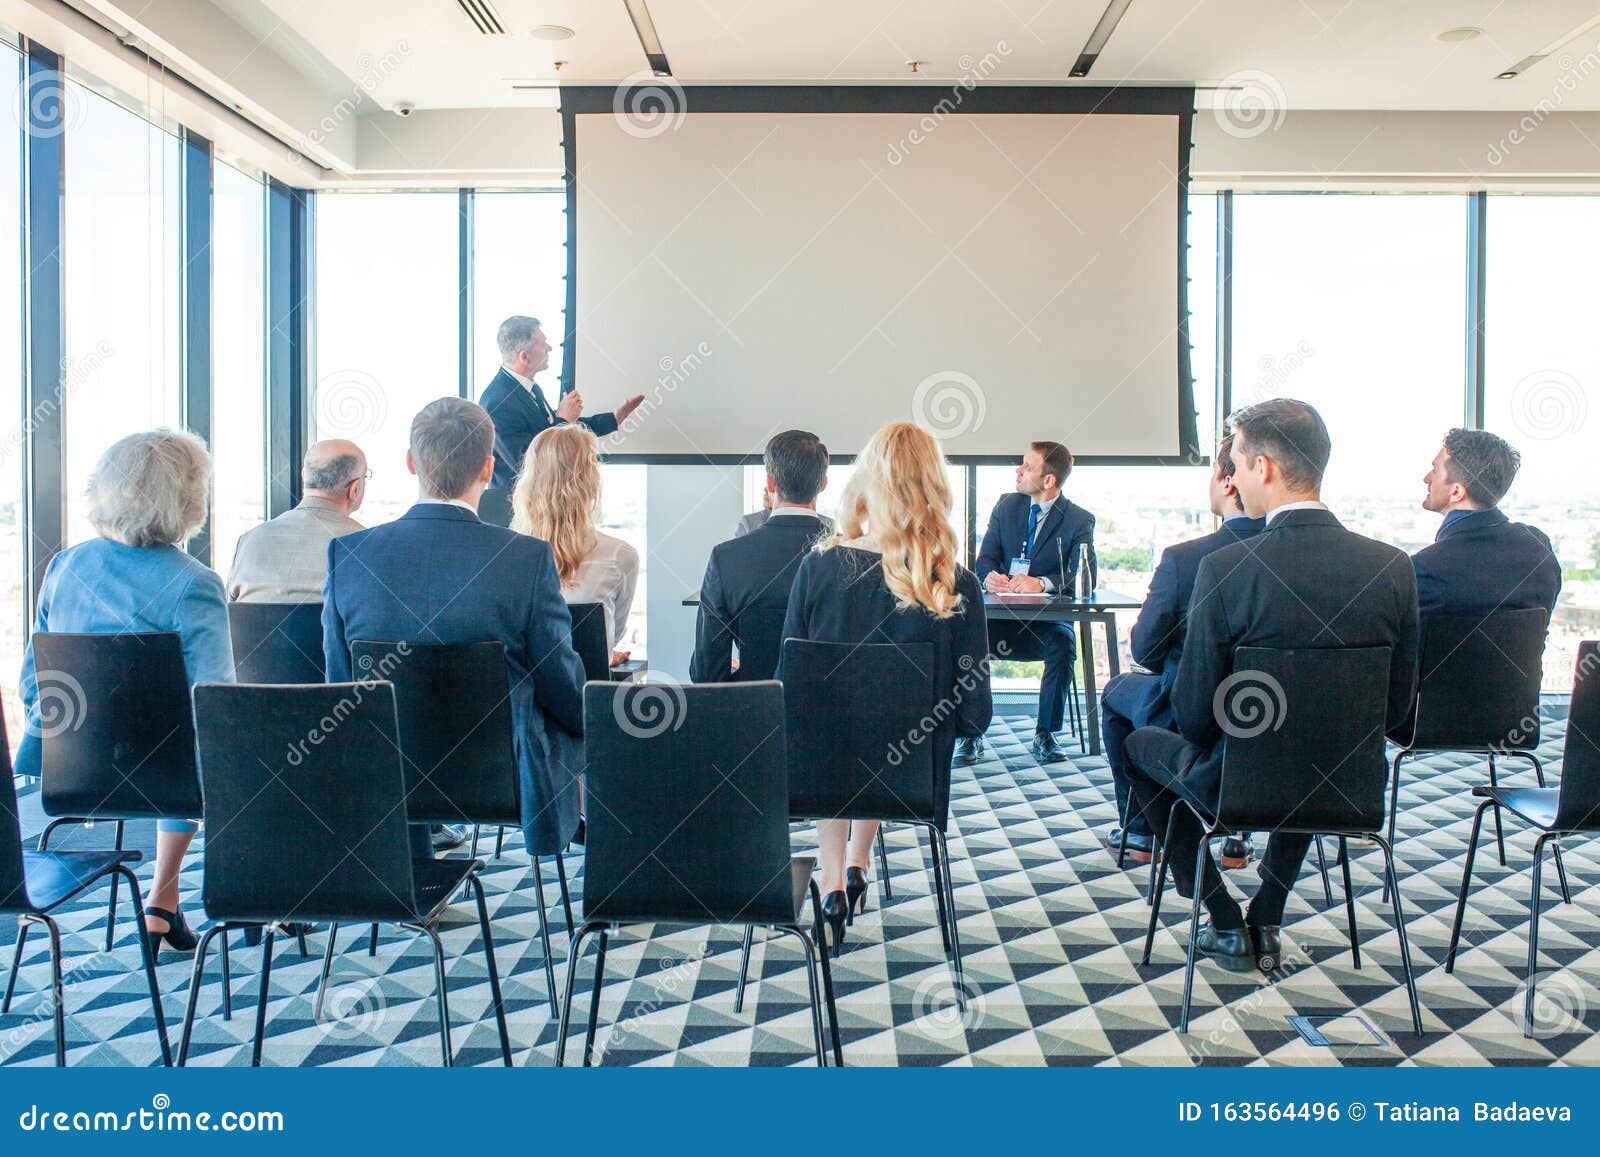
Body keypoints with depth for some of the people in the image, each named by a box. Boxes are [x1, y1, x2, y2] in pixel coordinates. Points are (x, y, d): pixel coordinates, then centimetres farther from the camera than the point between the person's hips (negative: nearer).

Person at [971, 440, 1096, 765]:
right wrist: (990, 576, -19)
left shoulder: (1079, 521, -1)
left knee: (1062, 645, -34)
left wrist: (1041, 583, -29)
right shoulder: (1007, 506, 10)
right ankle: (971, 734, -17)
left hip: (1047, 620, -2)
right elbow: (985, 558, 7)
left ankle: (1045, 734, -15)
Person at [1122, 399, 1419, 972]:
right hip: (1350, 787, 5)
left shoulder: (1225, 569, -24)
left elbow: (1195, 714, -17)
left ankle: (1226, 924, 25)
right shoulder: (1394, 567, -10)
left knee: (1141, 745, 26)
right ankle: (1267, 921, 36)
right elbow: (1397, 706, 0)